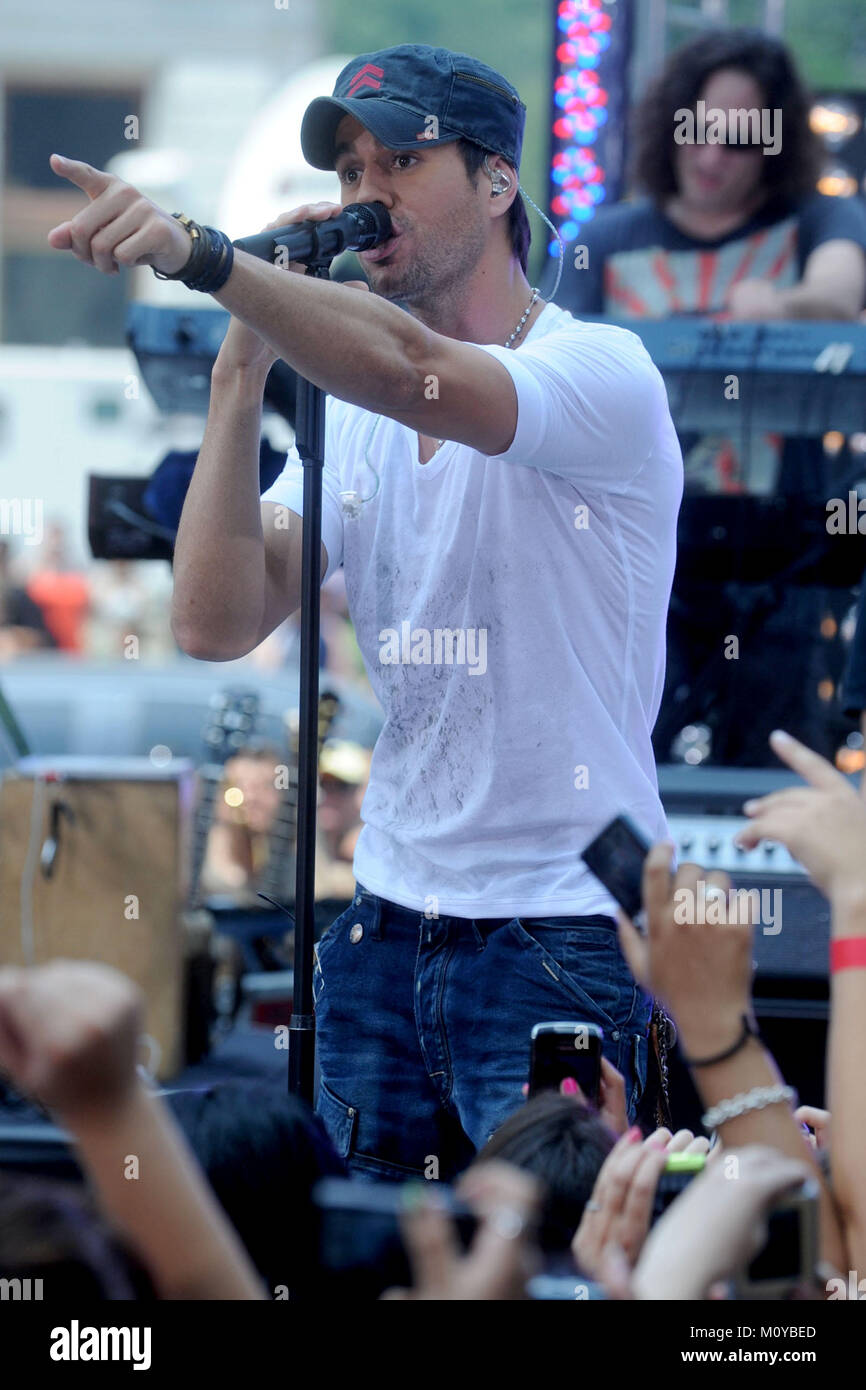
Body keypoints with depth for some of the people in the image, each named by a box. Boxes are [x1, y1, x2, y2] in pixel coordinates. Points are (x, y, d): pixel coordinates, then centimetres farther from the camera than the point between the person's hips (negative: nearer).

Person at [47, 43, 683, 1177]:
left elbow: (410, 370, -32)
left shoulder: (601, 371, -11)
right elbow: (215, 624, -2)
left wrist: (199, 254, -43)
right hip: (386, 931, 6)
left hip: (562, 939, -6)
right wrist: (243, 365, -6)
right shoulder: (345, 417, 10)